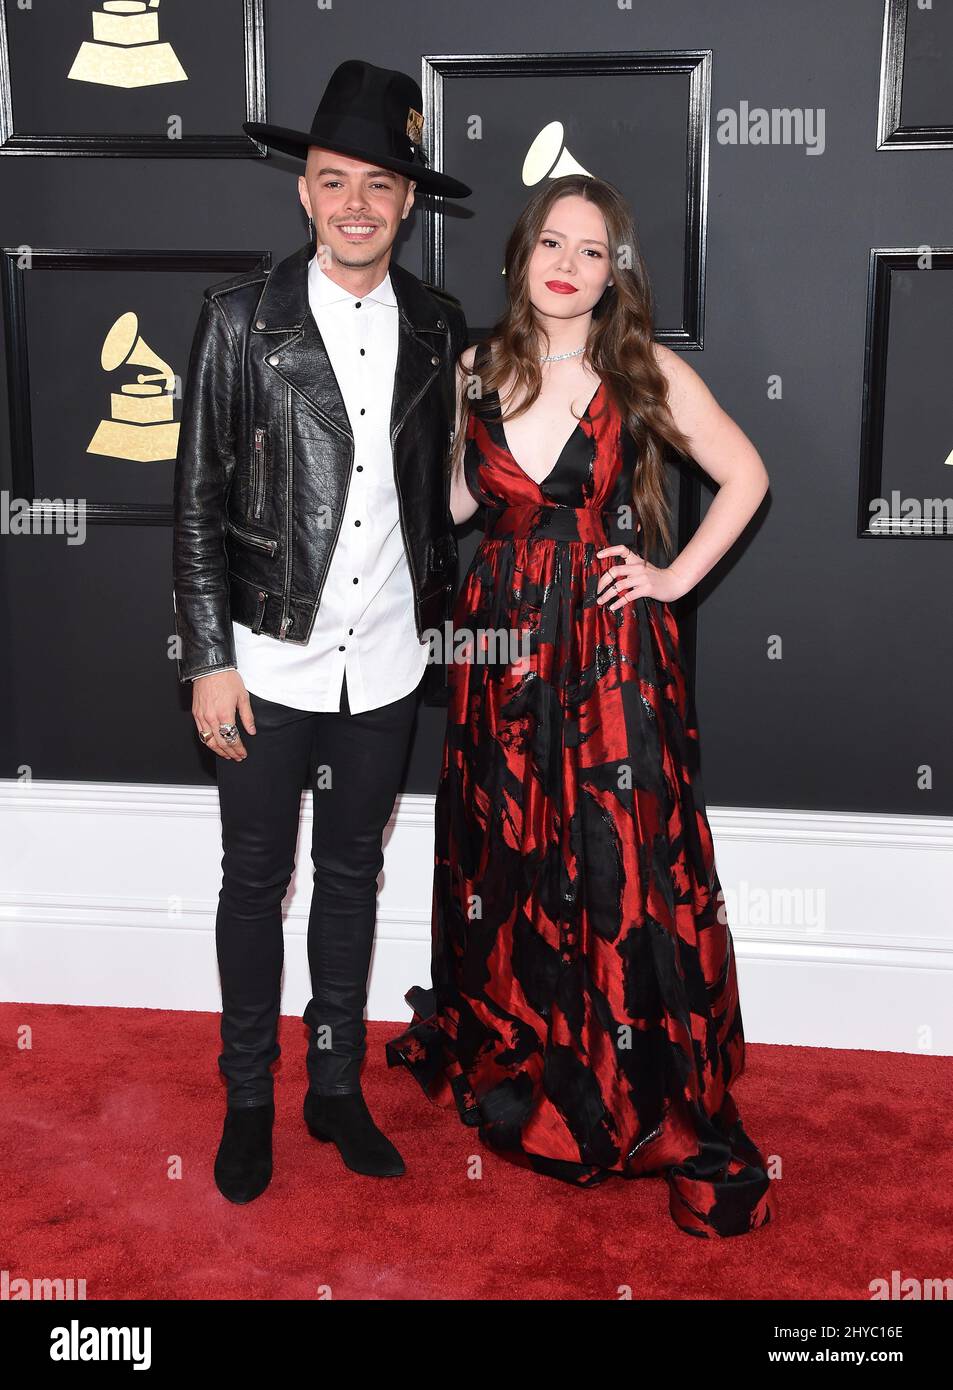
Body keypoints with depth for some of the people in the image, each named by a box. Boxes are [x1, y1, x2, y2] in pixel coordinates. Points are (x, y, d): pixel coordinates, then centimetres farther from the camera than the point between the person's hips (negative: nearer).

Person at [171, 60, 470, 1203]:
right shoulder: (241, 318, -7)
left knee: (352, 875, 15)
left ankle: (336, 1087, 32)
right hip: (270, 658, -3)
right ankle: (248, 1099, 28)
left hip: (385, 662, 3)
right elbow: (197, 502, -7)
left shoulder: (438, 328, 2)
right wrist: (208, 658, -10)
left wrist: (434, 606, 11)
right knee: (256, 878, 10)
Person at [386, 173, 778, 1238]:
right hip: (501, 642, 3)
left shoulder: (649, 375, -1)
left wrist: (677, 577, -1)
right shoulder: (478, 374, 7)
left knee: (623, 868, -2)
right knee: (505, 857, 12)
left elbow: (746, 476, 6)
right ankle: (515, 1060, 35)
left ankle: (657, 1108, 13)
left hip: (611, 647, -3)